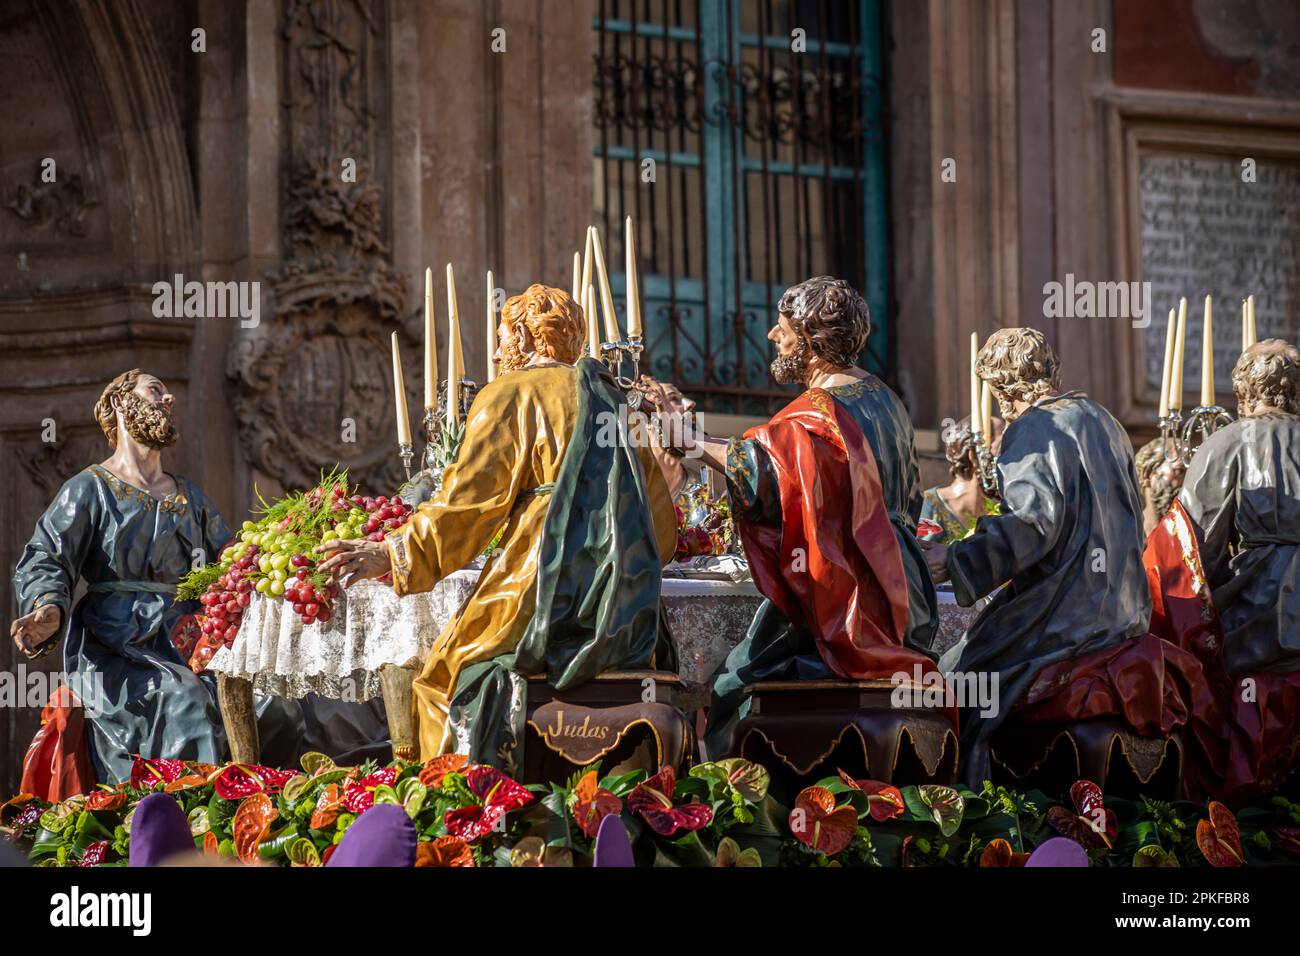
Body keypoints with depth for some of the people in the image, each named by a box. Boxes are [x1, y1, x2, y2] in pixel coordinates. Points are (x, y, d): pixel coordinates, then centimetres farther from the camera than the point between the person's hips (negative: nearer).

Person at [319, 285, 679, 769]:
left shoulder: (510, 394, 1)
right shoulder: (611, 399, 19)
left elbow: (468, 502, -7)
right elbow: (660, 516, 18)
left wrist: (393, 553, -2)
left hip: (546, 589, -7)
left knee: (449, 671, 4)